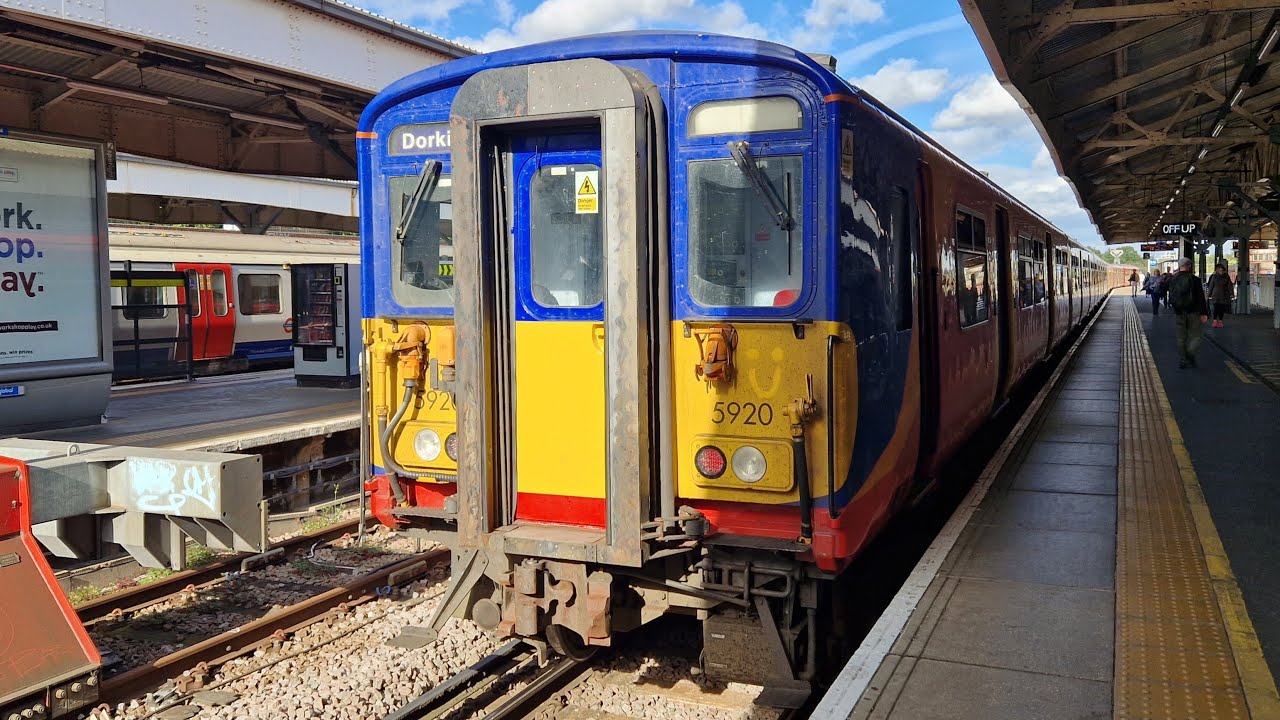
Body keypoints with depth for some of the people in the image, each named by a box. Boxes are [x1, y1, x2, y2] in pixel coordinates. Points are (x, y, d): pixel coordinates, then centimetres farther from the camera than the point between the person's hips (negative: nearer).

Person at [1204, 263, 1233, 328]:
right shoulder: (1214, 277, 0)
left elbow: (1230, 286, 4)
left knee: (1222, 309, 5)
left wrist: (1231, 294, -3)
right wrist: (1209, 294, 2)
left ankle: (1220, 321, 13)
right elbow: (1211, 286, 3)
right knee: (1216, 308, -9)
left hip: (1224, 295, 2)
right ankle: (1215, 321, -4)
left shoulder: (1226, 277, 5)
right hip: (1215, 295, -2)